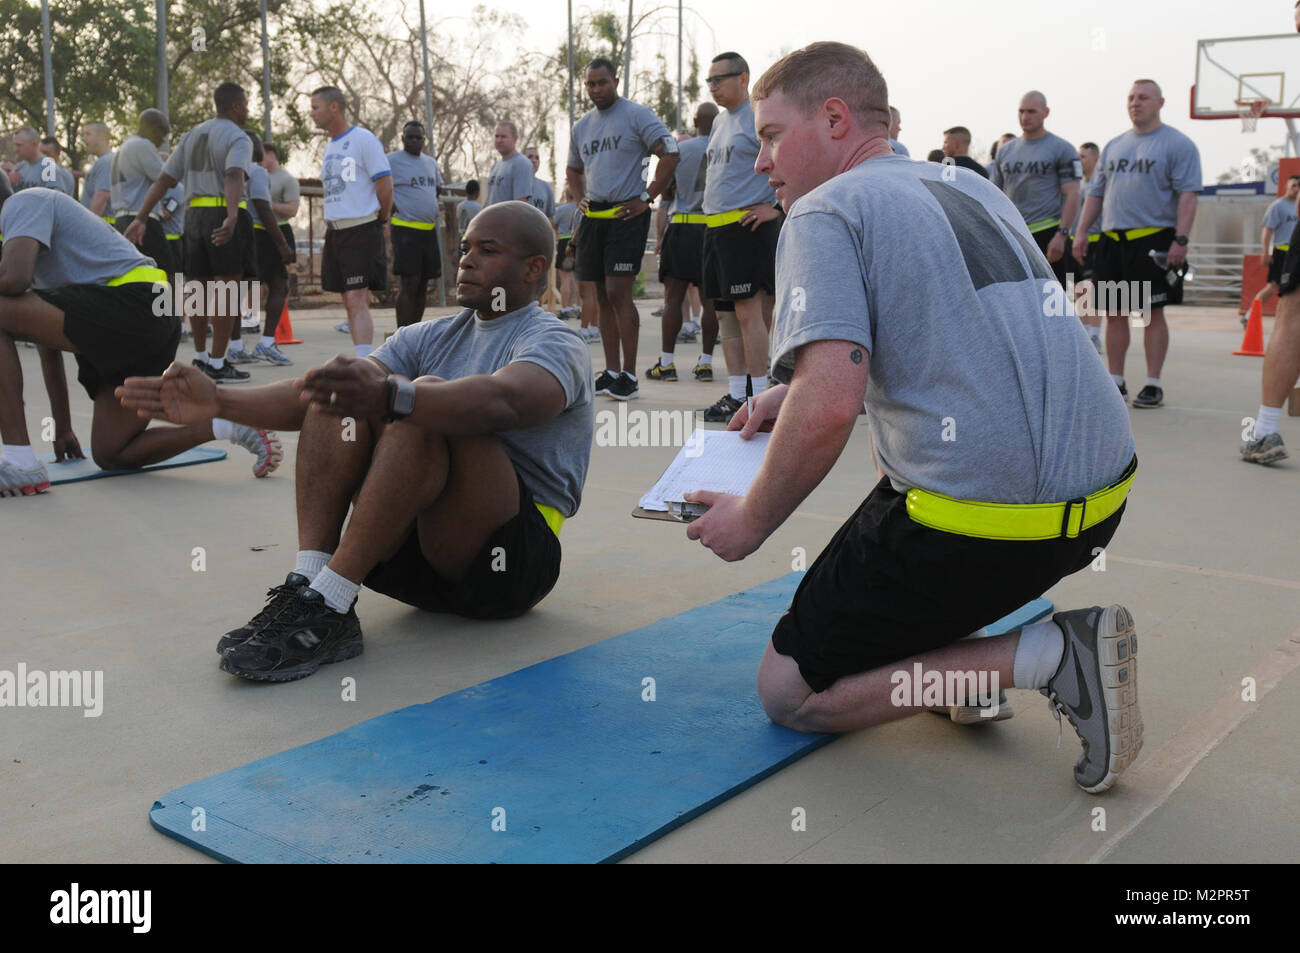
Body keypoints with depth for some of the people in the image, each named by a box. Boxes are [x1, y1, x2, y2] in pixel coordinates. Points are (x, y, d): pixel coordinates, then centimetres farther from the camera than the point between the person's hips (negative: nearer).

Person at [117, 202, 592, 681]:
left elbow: (501, 401, -30)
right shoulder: (432, 337, 17)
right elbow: (312, 397, 5)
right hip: (415, 543, 6)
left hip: (517, 557, -6)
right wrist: (218, 402, -10)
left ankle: (326, 608, -31)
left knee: (430, 396, -28)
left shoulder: (554, 343, -4)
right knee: (338, 391, -9)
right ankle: (306, 583, -24)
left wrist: (389, 397, -46)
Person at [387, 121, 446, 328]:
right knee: (408, 284, -13)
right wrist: (395, 210, -11)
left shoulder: (430, 162, 17)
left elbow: (438, 188, 30)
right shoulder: (391, 160, -4)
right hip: (405, 229, -7)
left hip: (430, 230, 7)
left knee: (423, 285, 8)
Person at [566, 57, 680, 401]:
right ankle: (611, 372, 14)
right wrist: (580, 199, 12)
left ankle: (629, 376, -7)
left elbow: (670, 154, -10)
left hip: (626, 215, -7)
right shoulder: (581, 126, 16)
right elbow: (573, 169, 31)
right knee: (602, 295, 8)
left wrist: (646, 198, -13)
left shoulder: (637, 115, -4)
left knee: (618, 293, -13)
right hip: (593, 218, 7)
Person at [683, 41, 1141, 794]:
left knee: (789, 692, 8)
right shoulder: (975, 191, 17)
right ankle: (959, 651, 21)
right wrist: (793, 395, 26)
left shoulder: (826, 212, -7)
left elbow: (829, 409, -21)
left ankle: (1046, 657, -7)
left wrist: (751, 521, -4)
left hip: (982, 522, -8)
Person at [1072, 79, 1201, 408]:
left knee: (1152, 313, -3)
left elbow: (1187, 194, -9)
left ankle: (1153, 384, 3)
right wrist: (1082, 231, 9)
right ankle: (1116, 382, 15)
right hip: (1112, 239, 6)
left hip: (1152, 239, -6)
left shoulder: (1178, 144, -2)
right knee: (1114, 312, 7)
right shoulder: (1114, 146, 17)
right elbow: (1096, 192, 19)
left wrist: (1181, 239, -18)